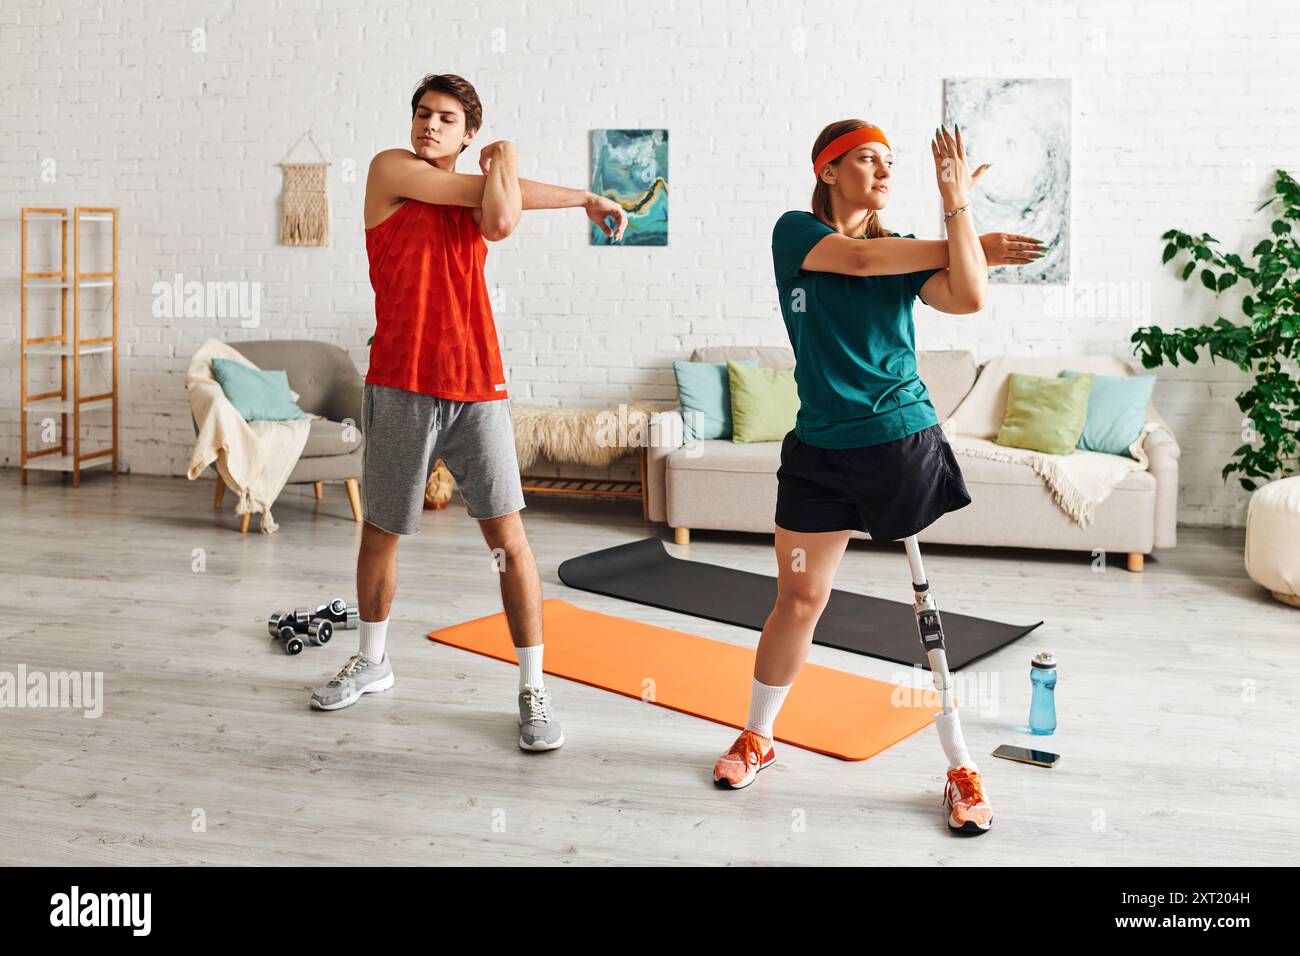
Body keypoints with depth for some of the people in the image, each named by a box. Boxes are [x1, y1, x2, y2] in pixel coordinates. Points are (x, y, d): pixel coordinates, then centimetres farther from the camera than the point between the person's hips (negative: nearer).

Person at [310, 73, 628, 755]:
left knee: (507, 535, -4)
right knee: (379, 533, 11)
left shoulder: (480, 201, 14)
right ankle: (372, 662, 33)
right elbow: (499, 196, -4)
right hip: (400, 388, -1)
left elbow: (502, 219, -13)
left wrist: (505, 162, 2)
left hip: (477, 390, 2)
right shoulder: (390, 169, 4)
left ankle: (534, 688, 6)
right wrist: (581, 196, 6)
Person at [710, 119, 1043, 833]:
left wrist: (957, 204, -10)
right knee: (797, 599, 5)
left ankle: (960, 768, 15)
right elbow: (857, 259, -14)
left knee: (931, 601, 2)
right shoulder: (795, 232, 4)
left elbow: (968, 298, -11)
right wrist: (978, 247, -5)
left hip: (904, 440, 1)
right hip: (819, 449, 0)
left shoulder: (907, 251, 7)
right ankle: (757, 736, 28)